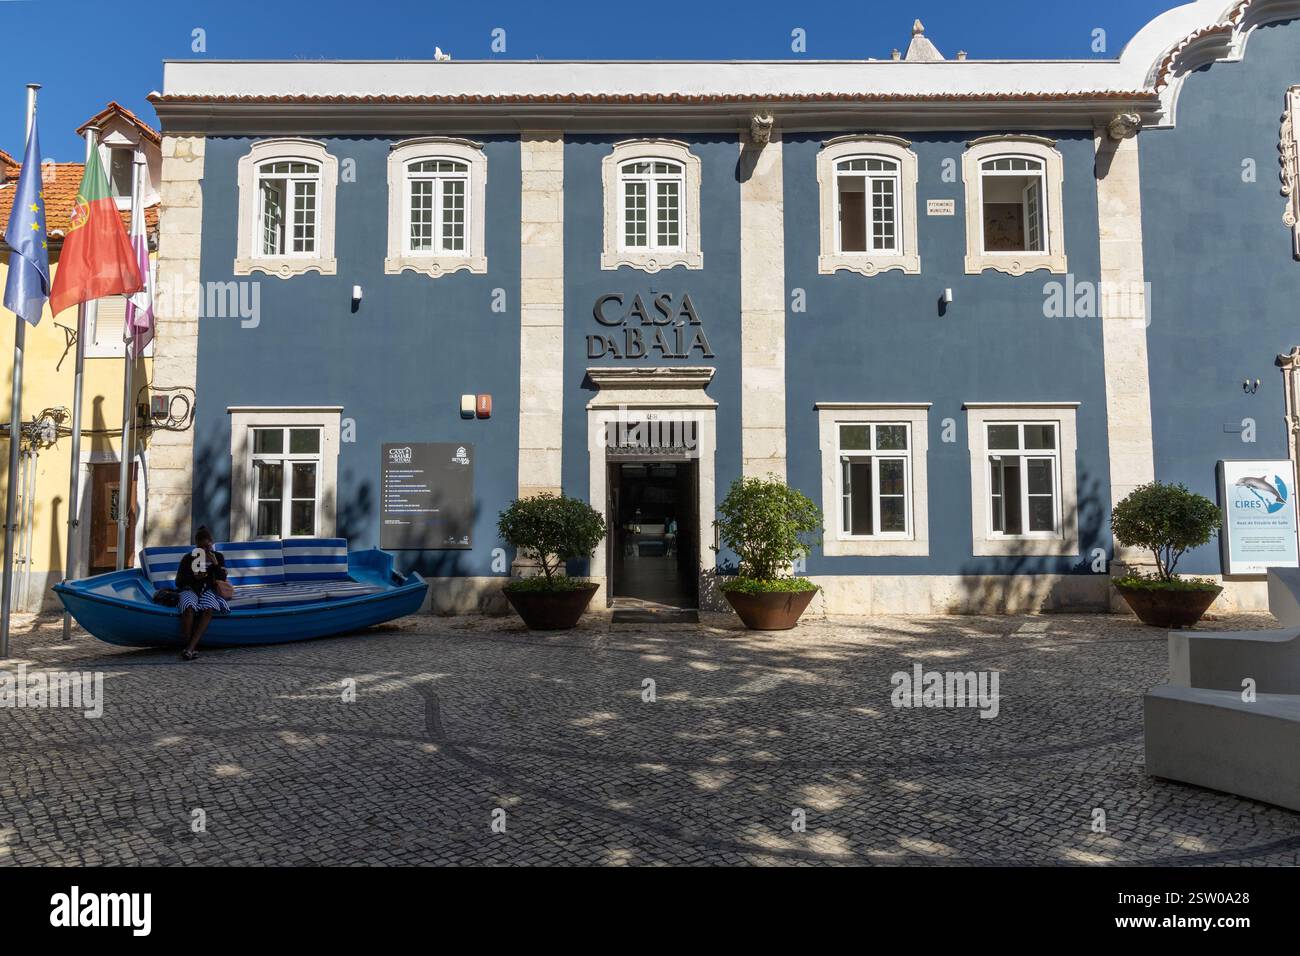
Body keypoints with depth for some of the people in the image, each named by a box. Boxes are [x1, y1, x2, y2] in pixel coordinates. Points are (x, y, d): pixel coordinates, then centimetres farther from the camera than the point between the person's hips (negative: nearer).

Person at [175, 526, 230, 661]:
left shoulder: (218, 557, 10)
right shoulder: (188, 558, 7)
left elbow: (222, 581, 4)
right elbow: (178, 582, 7)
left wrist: (216, 564, -10)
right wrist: (193, 577, -12)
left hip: (208, 590, 0)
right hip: (190, 590, 0)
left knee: (209, 609, -36)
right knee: (189, 608, -37)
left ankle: (190, 648, -42)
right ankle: (189, 647, -34)